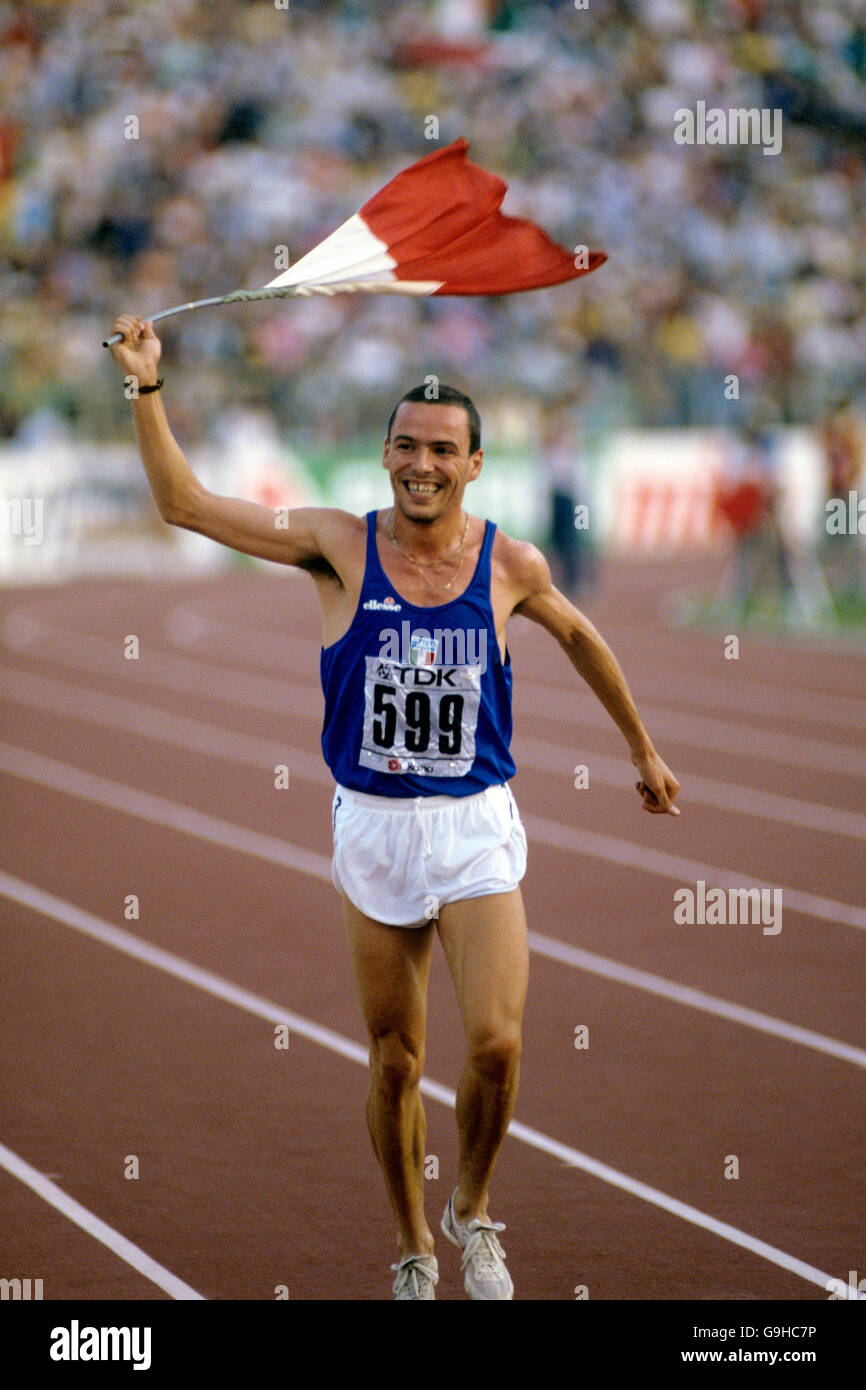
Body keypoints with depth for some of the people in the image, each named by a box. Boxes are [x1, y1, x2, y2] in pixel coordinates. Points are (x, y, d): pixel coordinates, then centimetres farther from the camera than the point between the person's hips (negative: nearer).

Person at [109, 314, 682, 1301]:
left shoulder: (509, 566, -3)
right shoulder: (340, 546, -5)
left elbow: (577, 638, 18)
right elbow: (185, 504, -6)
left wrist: (642, 749, 26)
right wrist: (146, 388, -16)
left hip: (476, 828, 0)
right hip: (371, 825, 0)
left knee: (496, 1045, -14)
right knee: (393, 1062, 6)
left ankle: (472, 1212, 13)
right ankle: (413, 1251, 25)